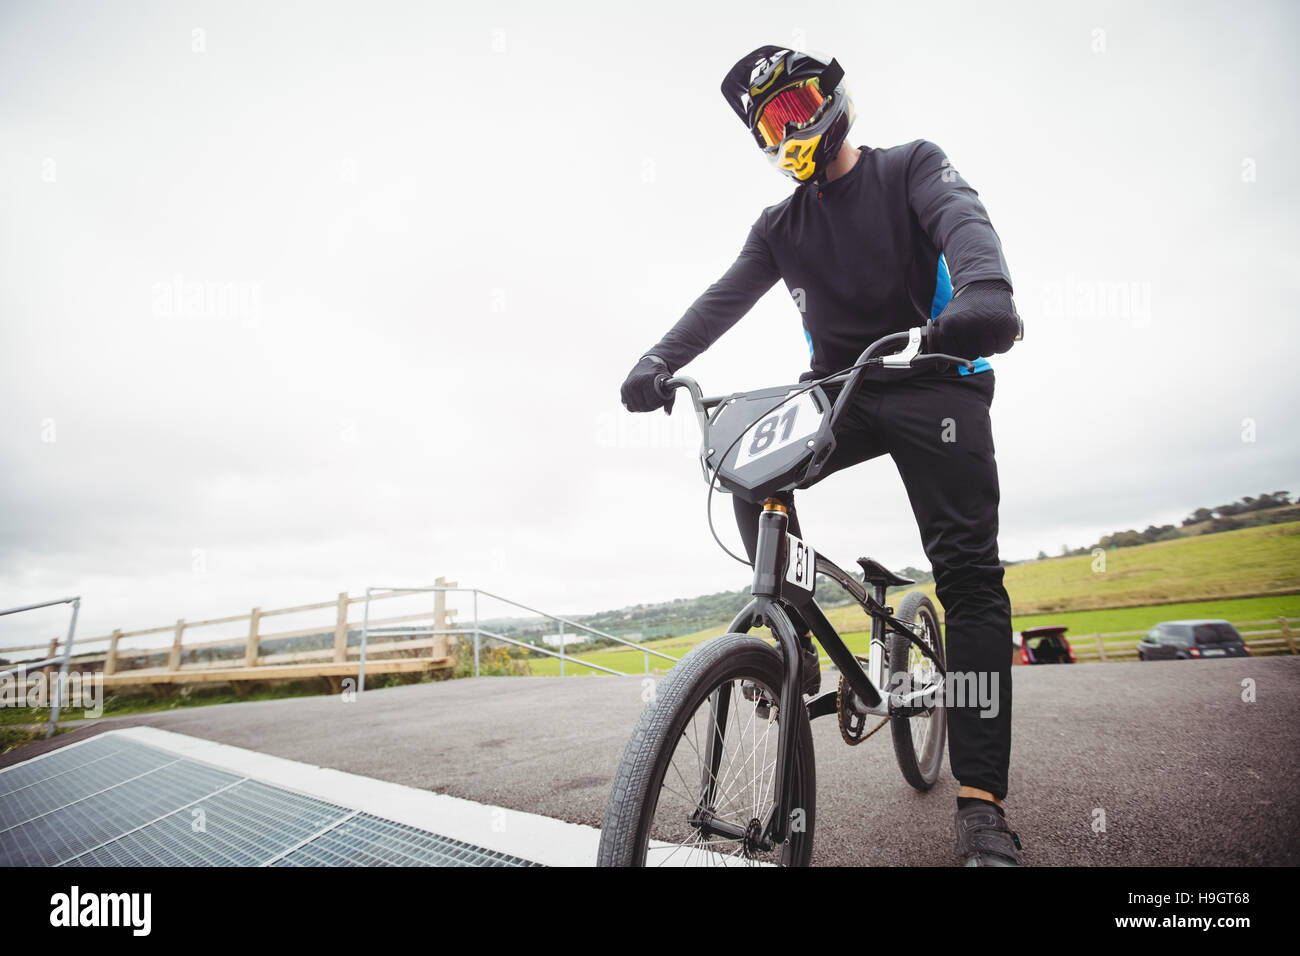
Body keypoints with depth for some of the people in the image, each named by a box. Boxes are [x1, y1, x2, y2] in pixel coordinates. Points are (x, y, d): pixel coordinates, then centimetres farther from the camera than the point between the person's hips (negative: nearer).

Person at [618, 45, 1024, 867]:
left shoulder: (911, 167, 4)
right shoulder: (781, 226, 14)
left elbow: (962, 218, -18)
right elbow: (724, 298, -1)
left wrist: (985, 291, -42)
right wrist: (659, 361, -21)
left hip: (934, 385, -3)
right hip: (838, 392, 4)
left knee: (968, 573, -15)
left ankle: (982, 807, -13)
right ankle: (792, 634, -10)